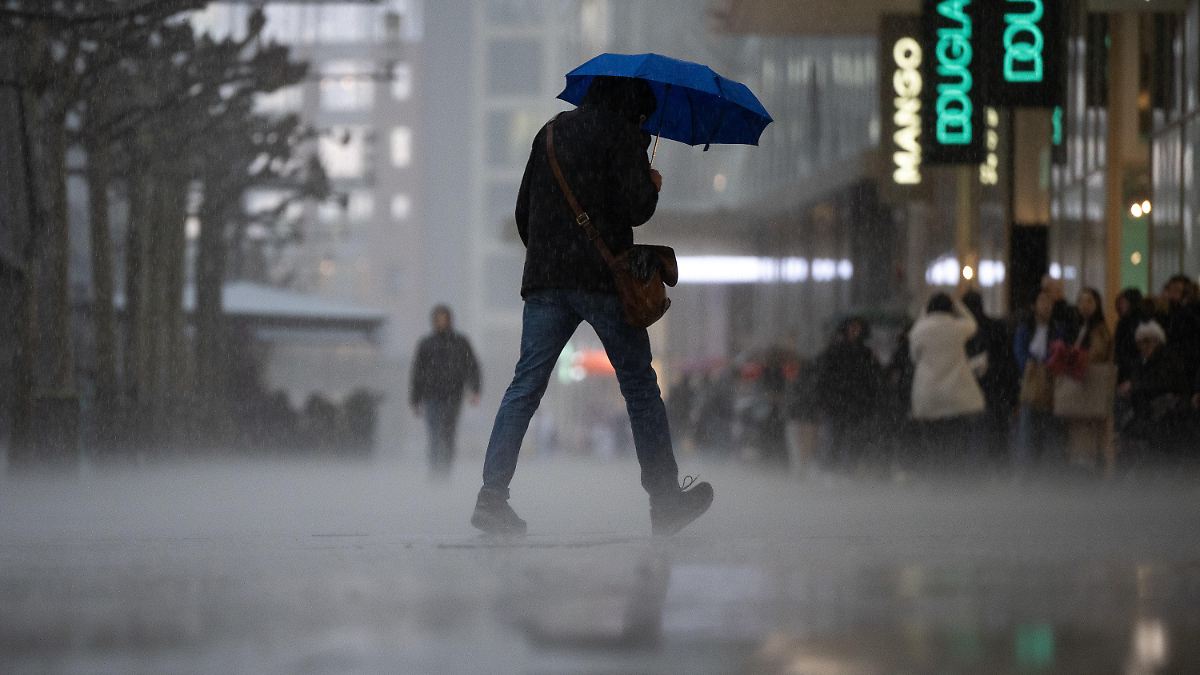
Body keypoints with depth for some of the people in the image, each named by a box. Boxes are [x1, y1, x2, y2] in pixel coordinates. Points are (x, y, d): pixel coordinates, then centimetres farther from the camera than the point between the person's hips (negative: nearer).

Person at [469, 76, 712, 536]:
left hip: (545, 280, 5)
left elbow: (523, 211, 19)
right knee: (640, 385, 6)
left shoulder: (551, 132, 17)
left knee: (525, 386, 0)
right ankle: (665, 500, 8)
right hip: (603, 278, -5)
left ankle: (492, 494, -13)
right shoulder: (622, 135, -2)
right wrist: (652, 186, 11)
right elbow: (637, 210, -10)